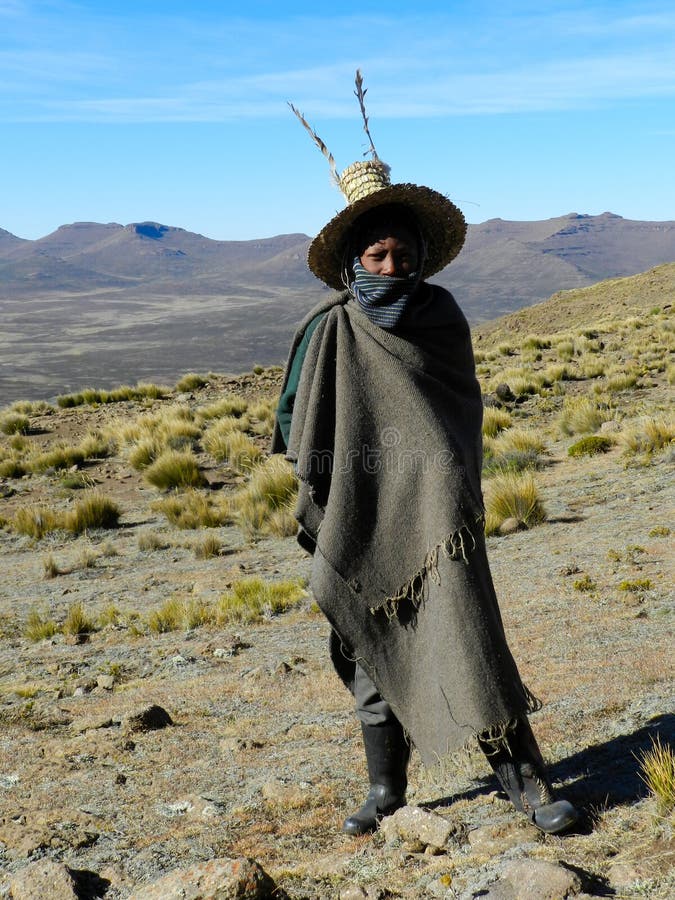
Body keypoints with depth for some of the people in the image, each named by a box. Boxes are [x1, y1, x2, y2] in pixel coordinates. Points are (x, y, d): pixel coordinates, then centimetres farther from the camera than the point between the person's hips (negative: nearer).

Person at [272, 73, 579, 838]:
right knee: (373, 646, 10)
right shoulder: (330, 329, -2)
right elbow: (303, 426, 3)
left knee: (466, 637, -9)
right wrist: (311, 511, 1)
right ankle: (386, 786, 25)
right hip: (363, 516, 1)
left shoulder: (441, 315, 3)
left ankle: (525, 782, 0)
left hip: (435, 511, 0)